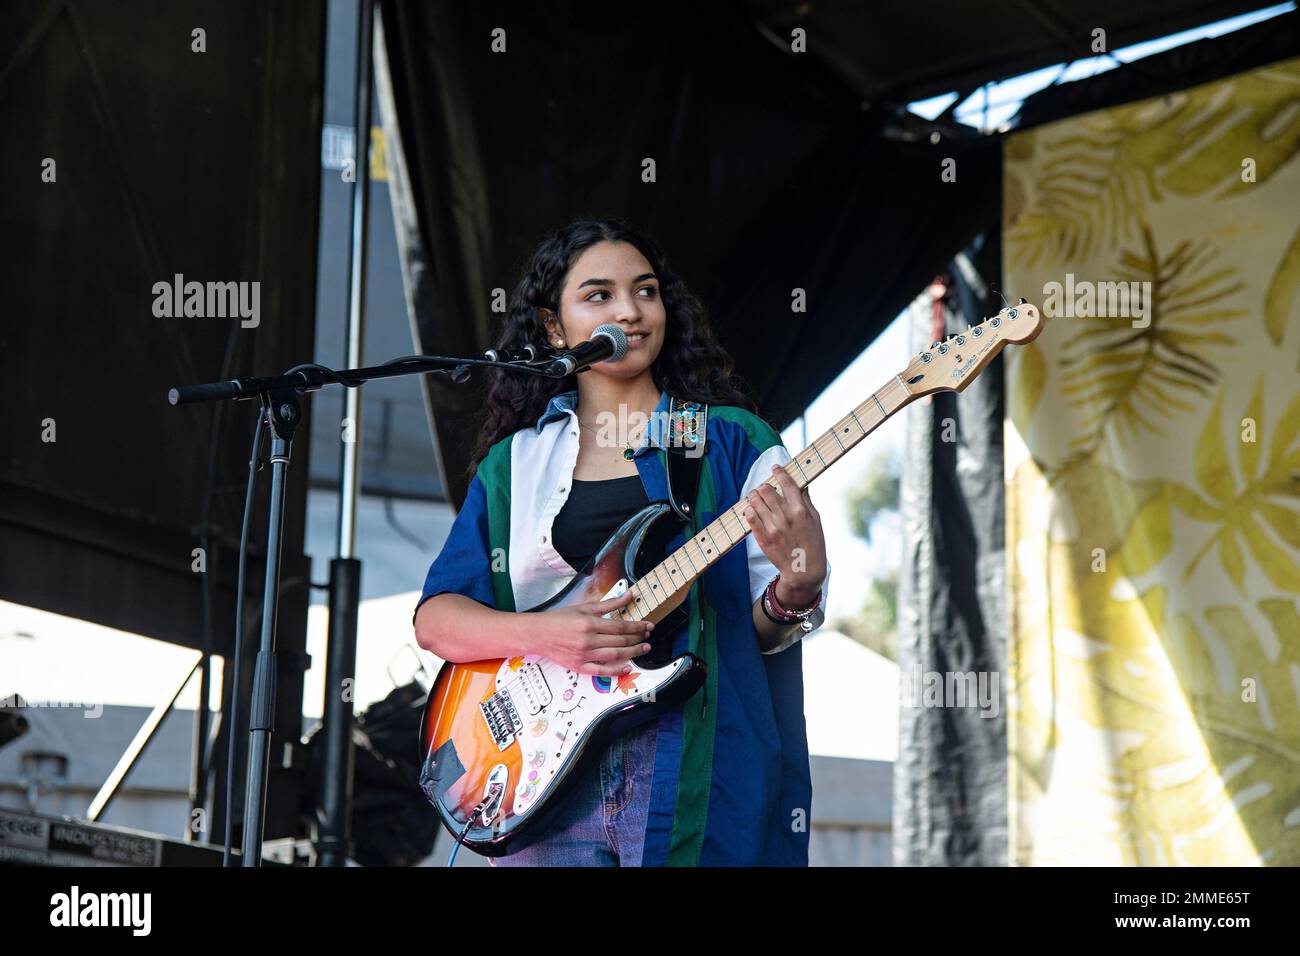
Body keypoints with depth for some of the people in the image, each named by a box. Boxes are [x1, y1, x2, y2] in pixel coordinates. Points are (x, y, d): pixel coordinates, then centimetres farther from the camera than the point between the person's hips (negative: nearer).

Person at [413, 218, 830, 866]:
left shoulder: (730, 441, 8)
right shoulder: (515, 461, 13)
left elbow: (764, 630, 4)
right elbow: (436, 617, 7)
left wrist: (799, 584, -19)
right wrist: (542, 635, -11)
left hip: (697, 772, -1)